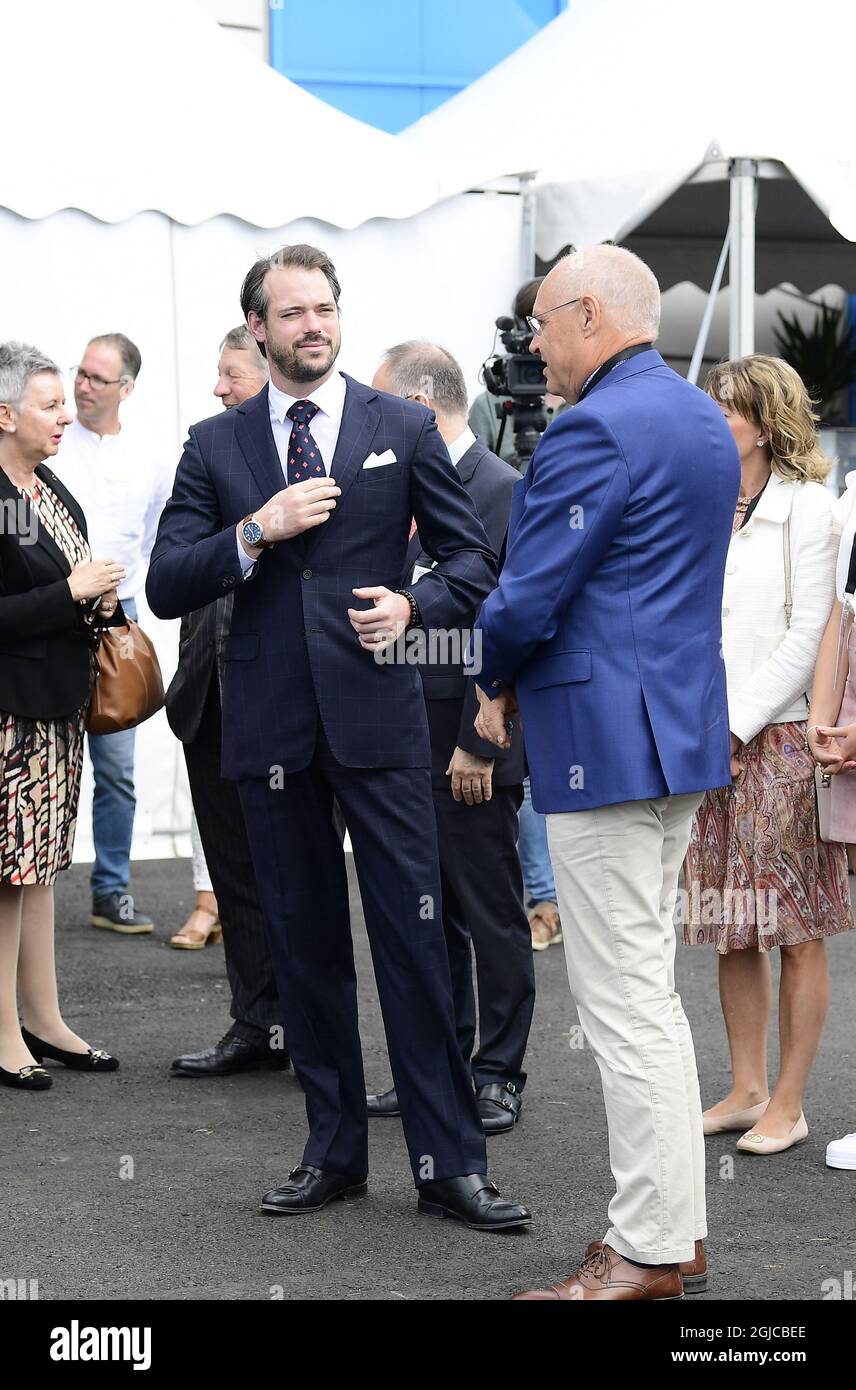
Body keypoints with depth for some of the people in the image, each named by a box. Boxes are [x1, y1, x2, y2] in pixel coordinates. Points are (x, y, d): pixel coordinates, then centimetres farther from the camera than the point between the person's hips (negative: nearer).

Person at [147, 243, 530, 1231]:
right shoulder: (215, 447, 7)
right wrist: (256, 531, -13)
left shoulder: (404, 430, 5)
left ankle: (448, 1165, 1)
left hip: (377, 716, -2)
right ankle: (334, 1151, 20)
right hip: (270, 729, 2)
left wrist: (412, 603, -13)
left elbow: (472, 558, 7)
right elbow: (166, 588, 2)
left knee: (413, 939, -4)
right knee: (304, 945, 9)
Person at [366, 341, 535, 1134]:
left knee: (491, 914, 2)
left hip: (468, 747, -8)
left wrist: (476, 743, -18)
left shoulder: (499, 491, -13)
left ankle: (498, 1076, 10)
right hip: (409, 743, 9)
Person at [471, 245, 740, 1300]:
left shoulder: (594, 431, -17)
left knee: (625, 1002, -5)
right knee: (649, 989, 16)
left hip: (606, 740, -10)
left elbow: (525, 602, -19)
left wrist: (495, 681, 3)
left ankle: (649, 1253, 1)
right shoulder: (704, 419, 14)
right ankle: (675, 1224, 22)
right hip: (681, 728, 10)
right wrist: (521, 680, 13)